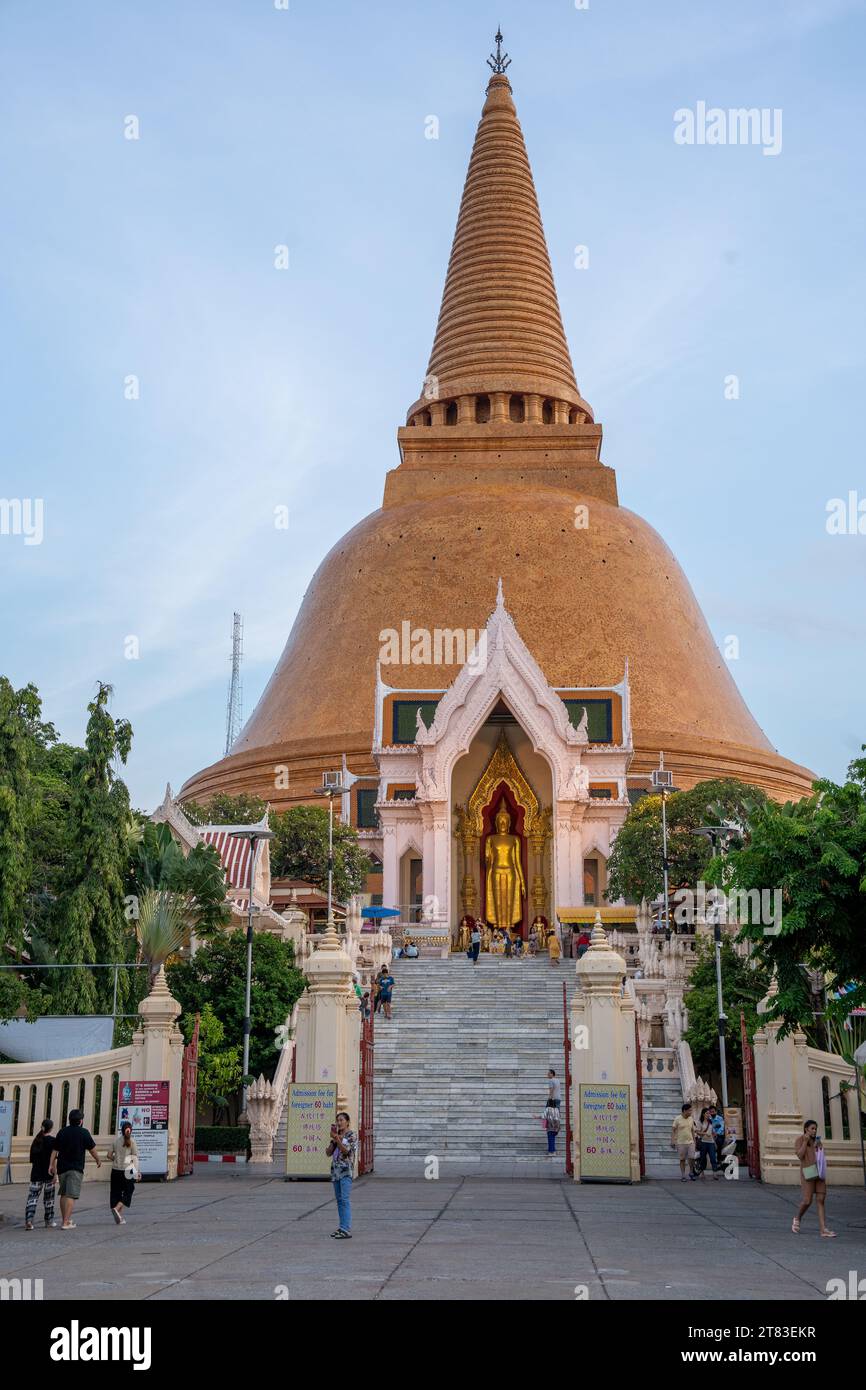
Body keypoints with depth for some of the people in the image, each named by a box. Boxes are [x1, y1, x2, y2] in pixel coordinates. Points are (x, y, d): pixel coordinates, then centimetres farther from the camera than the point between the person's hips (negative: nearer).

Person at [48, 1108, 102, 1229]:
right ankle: (66, 1223, -11)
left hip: (62, 1167, 5)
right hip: (76, 1168, -5)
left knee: (63, 1194, 17)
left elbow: (55, 1150, 5)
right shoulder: (84, 1132, -6)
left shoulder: (62, 1132, 6)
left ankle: (65, 1219, 25)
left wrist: (52, 1165, 10)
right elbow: (92, 1149, 0)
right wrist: (98, 1160, 16)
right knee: (71, 1195, -5)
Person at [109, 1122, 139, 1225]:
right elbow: (135, 1158, -6)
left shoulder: (116, 1140, 2)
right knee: (127, 1192, 6)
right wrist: (137, 1172, -3)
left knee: (116, 1193, 11)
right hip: (127, 1170, -3)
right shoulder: (132, 1142, -5)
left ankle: (120, 1217, 11)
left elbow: (109, 1155, 3)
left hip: (115, 1170, 3)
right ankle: (117, 1208, -18)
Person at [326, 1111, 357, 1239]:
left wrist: (337, 1139, -25)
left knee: (345, 1199, -13)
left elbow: (346, 1151, -15)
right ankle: (342, 1227, 15)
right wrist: (334, 1140, -4)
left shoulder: (352, 1135, -3)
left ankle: (346, 1230, -17)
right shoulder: (337, 1134, 16)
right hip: (335, 1170, 8)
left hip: (346, 1171, -8)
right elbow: (328, 1152, 10)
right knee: (339, 1200, 10)